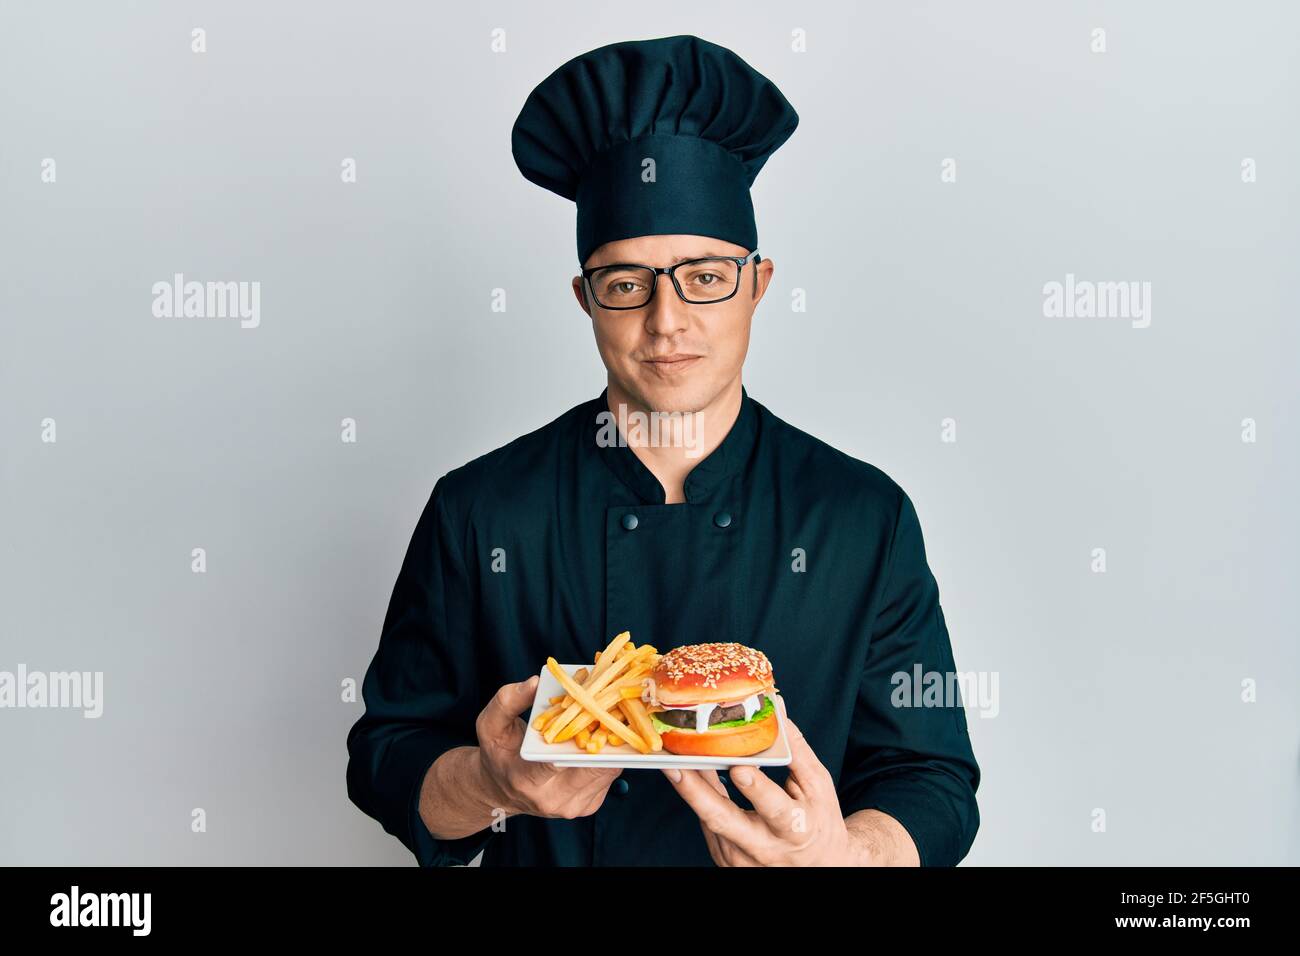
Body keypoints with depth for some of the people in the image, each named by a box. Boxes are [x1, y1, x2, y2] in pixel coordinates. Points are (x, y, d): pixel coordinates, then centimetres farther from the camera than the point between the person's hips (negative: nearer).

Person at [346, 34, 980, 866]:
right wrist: (492, 787, -21)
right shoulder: (479, 515, -5)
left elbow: (935, 783, -3)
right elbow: (388, 762, -2)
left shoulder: (867, 520, -4)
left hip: (804, 842, 1)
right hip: (538, 853, 0)